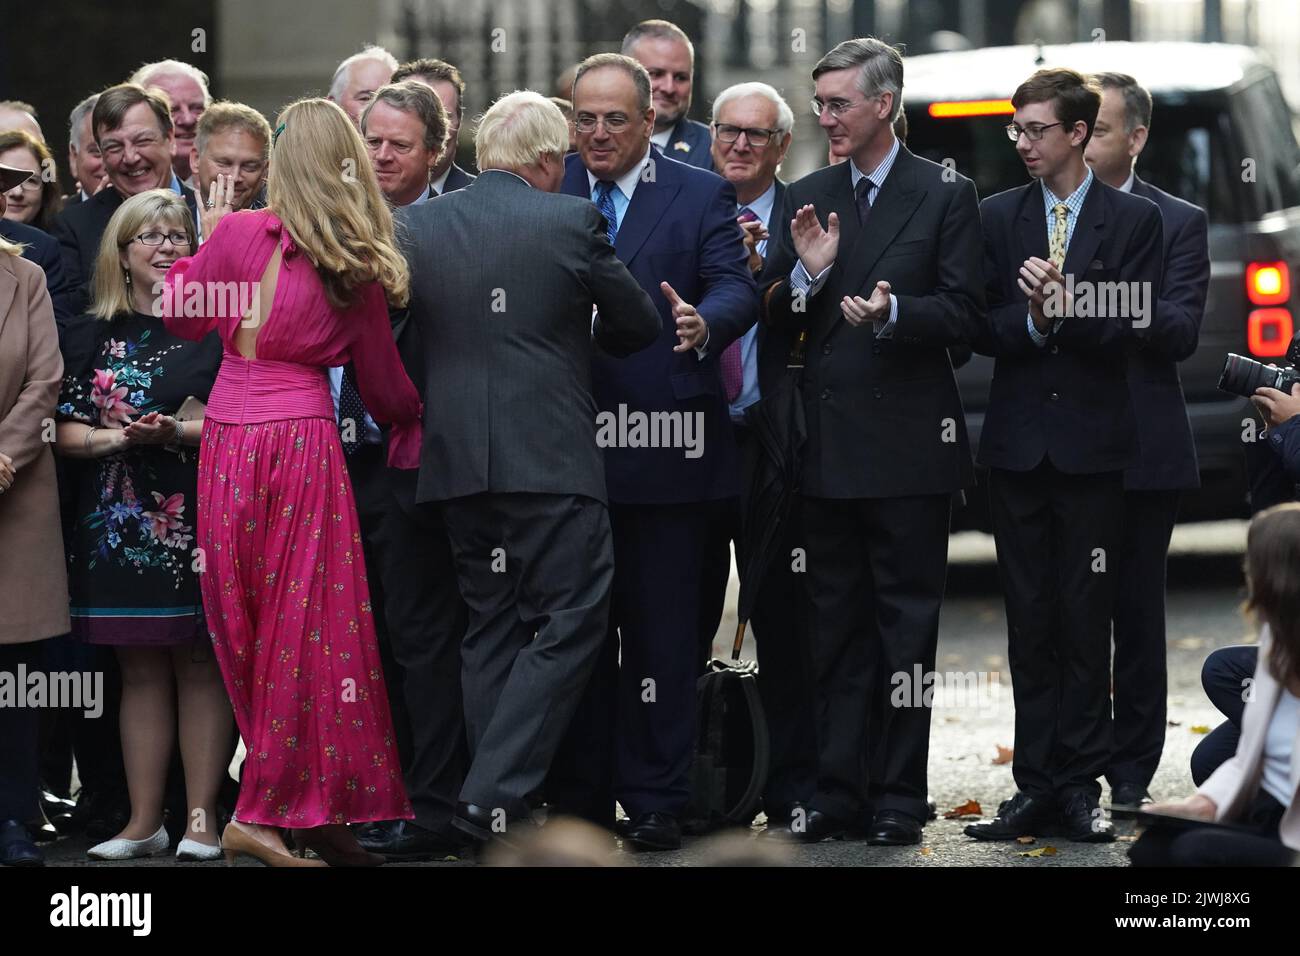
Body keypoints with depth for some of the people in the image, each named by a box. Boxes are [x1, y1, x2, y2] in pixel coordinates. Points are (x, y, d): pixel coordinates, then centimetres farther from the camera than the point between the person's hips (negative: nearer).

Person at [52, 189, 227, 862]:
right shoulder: (99, 335, 9)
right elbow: (67, 431, 7)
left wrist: (177, 433, -18)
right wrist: (114, 438, -13)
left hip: (195, 521, -3)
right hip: (119, 523, 3)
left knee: (200, 666, -1)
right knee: (140, 671, 6)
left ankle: (201, 817, 3)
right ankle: (144, 821, 9)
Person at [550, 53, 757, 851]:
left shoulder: (702, 197, 4)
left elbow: (737, 287, -8)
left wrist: (705, 322, -29)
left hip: (664, 451, -2)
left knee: (662, 632, 1)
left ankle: (657, 801, 7)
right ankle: (580, 799, 14)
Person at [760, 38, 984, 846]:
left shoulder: (946, 195, -1)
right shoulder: (808, 200, 11)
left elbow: (964, 315, -5)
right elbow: (780, 322, 10)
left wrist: (894, 313, -21)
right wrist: (807, 272, -9)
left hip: (909, 440, -4)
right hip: (830, 440, 4)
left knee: (907, 622, 0)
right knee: (837, 625, 7)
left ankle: (900, 799, 3)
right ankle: (841, 790, 12)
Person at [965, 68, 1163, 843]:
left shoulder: (1134, 220, 0)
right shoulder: (997, 218, 8)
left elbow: (1128, 334, -6)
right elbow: (980, 328, 3)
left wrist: (1062, 309, -20)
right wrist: (1032, 321, -16)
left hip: (1094, 446, -2)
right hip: (1019, 443, 2)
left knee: (1086, 619, 0)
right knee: (1030, 621, 5)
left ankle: (1082, 785, 5)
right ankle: (1036, 785, 9)